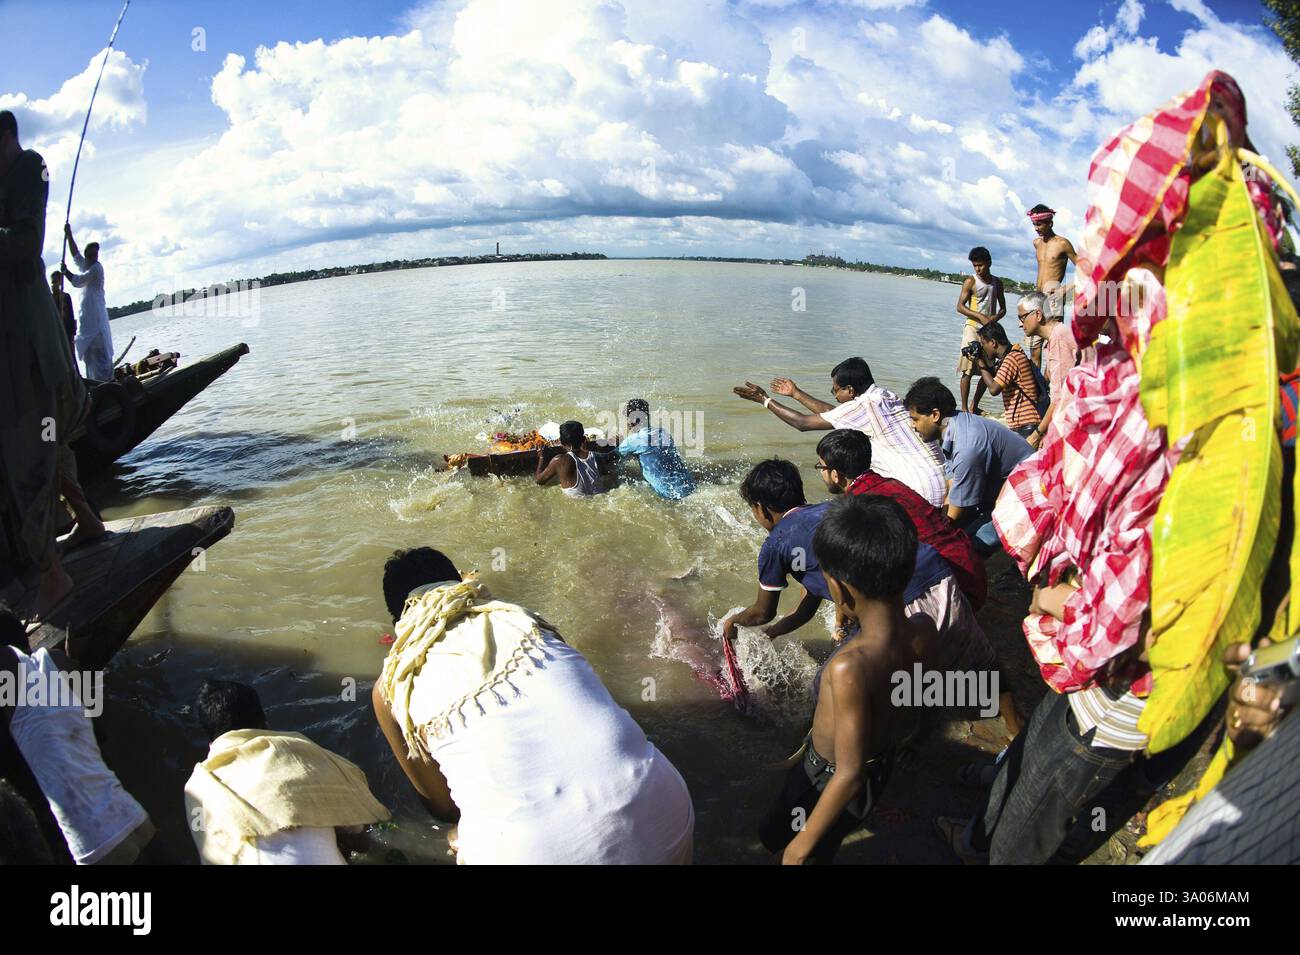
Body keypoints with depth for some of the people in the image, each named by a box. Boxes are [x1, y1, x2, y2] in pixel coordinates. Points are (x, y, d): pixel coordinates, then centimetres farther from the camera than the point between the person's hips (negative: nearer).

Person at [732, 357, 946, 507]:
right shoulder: (884, 396, 12)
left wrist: (765, 400, 4)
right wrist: (796, 393, 31)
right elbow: (834, 413, 25)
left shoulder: (863, 406, -14)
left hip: (922, 490, -9)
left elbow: (803, 423, -6)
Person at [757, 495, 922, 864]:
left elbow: (850, 775, -33)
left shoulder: (850, 668, -41)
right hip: (882, 767, 6)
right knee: (825, 849, 33)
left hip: (827, 780, -6)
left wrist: (801, 845, -20)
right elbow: (908, 721, 0)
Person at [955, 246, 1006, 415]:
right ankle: (964, 408, -5)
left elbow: (1003, 308, 16)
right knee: (968, 370, -9)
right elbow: (960, 307, -7)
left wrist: (996, 317, -7)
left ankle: (974, 406, 17)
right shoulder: (971, 281, -2)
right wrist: (981, 317, -18)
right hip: (973, 327, -5)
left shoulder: (997, 282, 12)